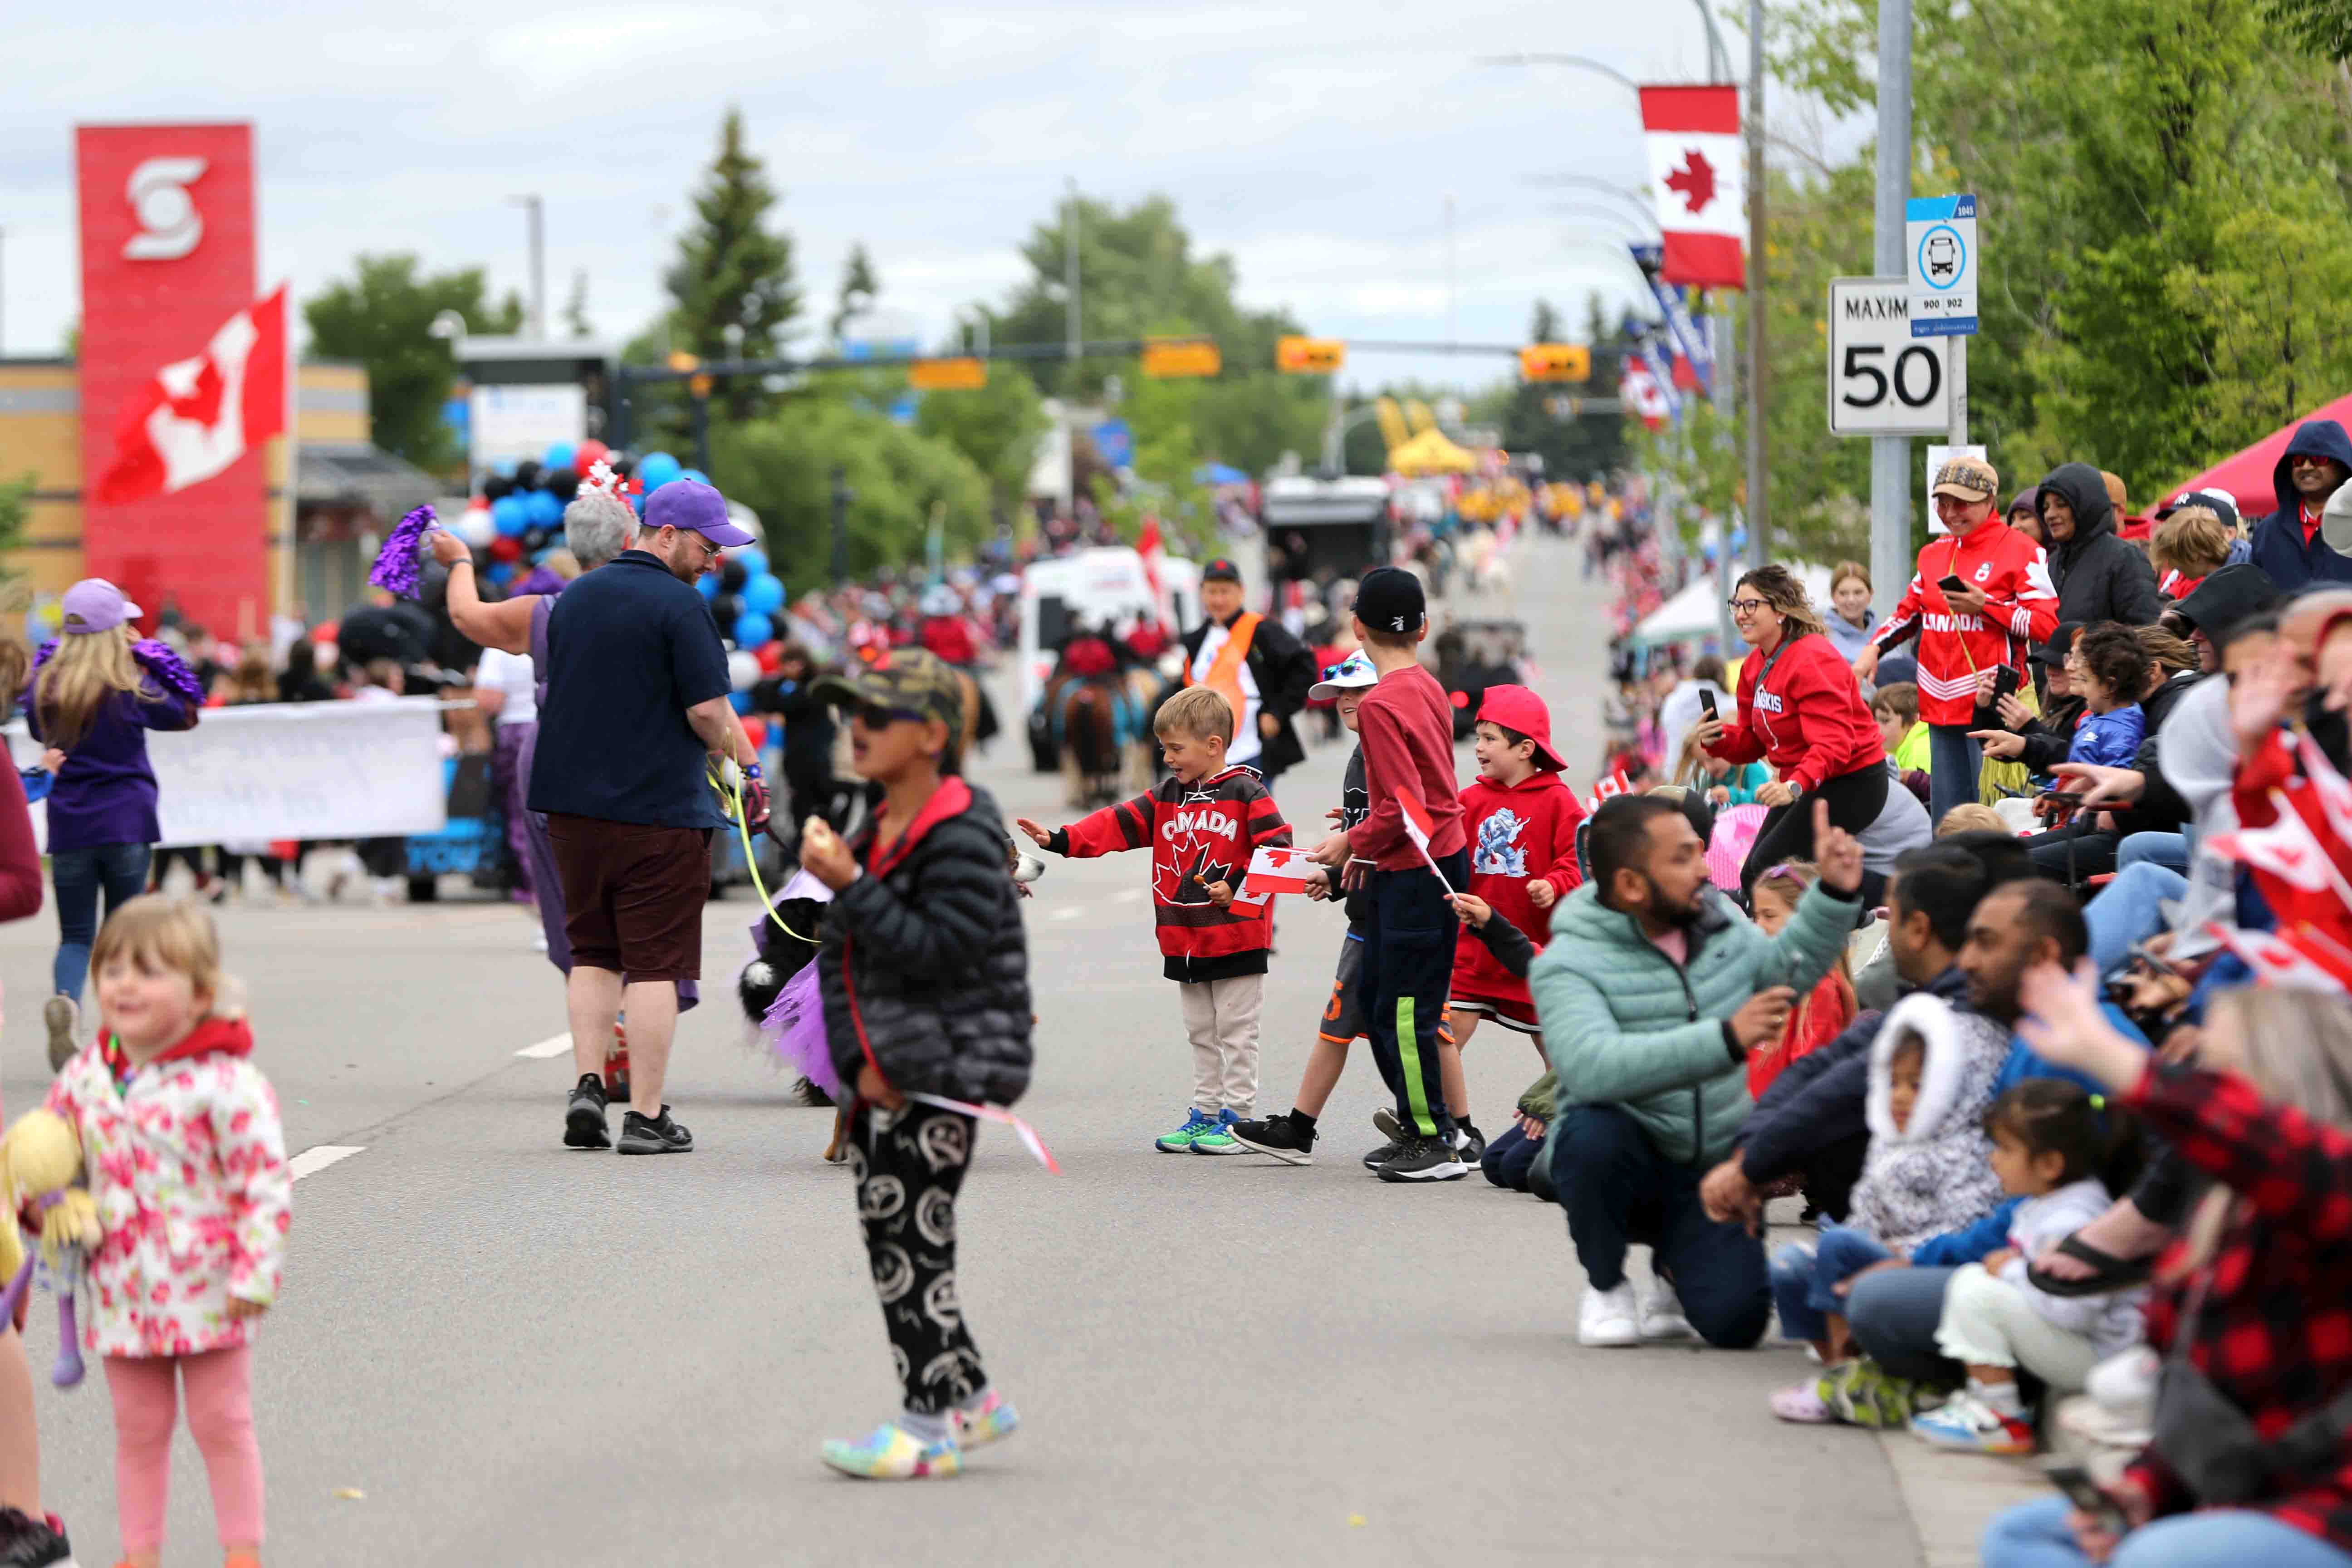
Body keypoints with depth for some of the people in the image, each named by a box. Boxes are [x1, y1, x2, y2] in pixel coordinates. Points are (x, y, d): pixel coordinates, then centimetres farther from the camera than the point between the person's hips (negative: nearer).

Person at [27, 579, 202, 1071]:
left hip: (70, 826, 2)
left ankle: (65, 998, -24)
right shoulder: (131, 685, -9)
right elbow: (186, 713, 6)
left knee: (75, 934, 6)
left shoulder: (47, 684, -2)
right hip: (126, 823, -2)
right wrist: (152, 658, 7)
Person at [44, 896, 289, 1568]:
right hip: (121, 1292, 5)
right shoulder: (83, 1078, 1)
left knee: (222, 1425, 6)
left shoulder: (223, 1083, -16)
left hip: (204, 1292, -5)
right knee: (137, 1431, 13)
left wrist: (253, 1277, -16)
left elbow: (266, 1184, -14)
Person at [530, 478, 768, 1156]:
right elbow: (711, 711, -17)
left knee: (593, 952, 17)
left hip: (571, 804, 6)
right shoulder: (677, 605, -12)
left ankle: (587, 1086, 5)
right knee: (654, 964, 0)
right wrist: (732, 754, 4)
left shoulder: (574, 597, 11)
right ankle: (646, 1115, 1)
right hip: (658, 811, -6)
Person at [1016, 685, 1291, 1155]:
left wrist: (1237, 889, -19)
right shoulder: (1166, 798, 11)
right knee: (1202, 1033, 13)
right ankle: (1205, 1113, 20)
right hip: (1184, 941, 7)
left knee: (1236, 1031, 0)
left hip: (1236, 938, -7)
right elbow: (1117, 825, 4)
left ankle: (1239, 1115, 4)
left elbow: (1276, 852, -13)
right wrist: (1060, 841, -6)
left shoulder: (1246, 794, -8)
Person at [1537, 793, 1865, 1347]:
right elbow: (1595, 1068, -36)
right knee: (1594, 1131, -38)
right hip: (1626, 1162, -3)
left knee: (1736, 1320, -19)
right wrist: (1726, 1040, -42)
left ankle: (1675, 1269, 20)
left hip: (1713, 1173, 3)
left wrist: (1834, 893, 9)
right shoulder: (1569, 965, -17)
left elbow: (1787, 971, 24)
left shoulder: (1715, 924, 3)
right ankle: (1606, 1286, -8)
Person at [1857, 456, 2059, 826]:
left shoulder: (2020, 551, -4)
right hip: (1943, 705, 7)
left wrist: (1986, 606, -17)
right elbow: (1909, 613, 29)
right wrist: (1876, 648, 13)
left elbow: (2046, 625, -10)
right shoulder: (1933, 553, 17)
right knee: (1946, 819, 10)